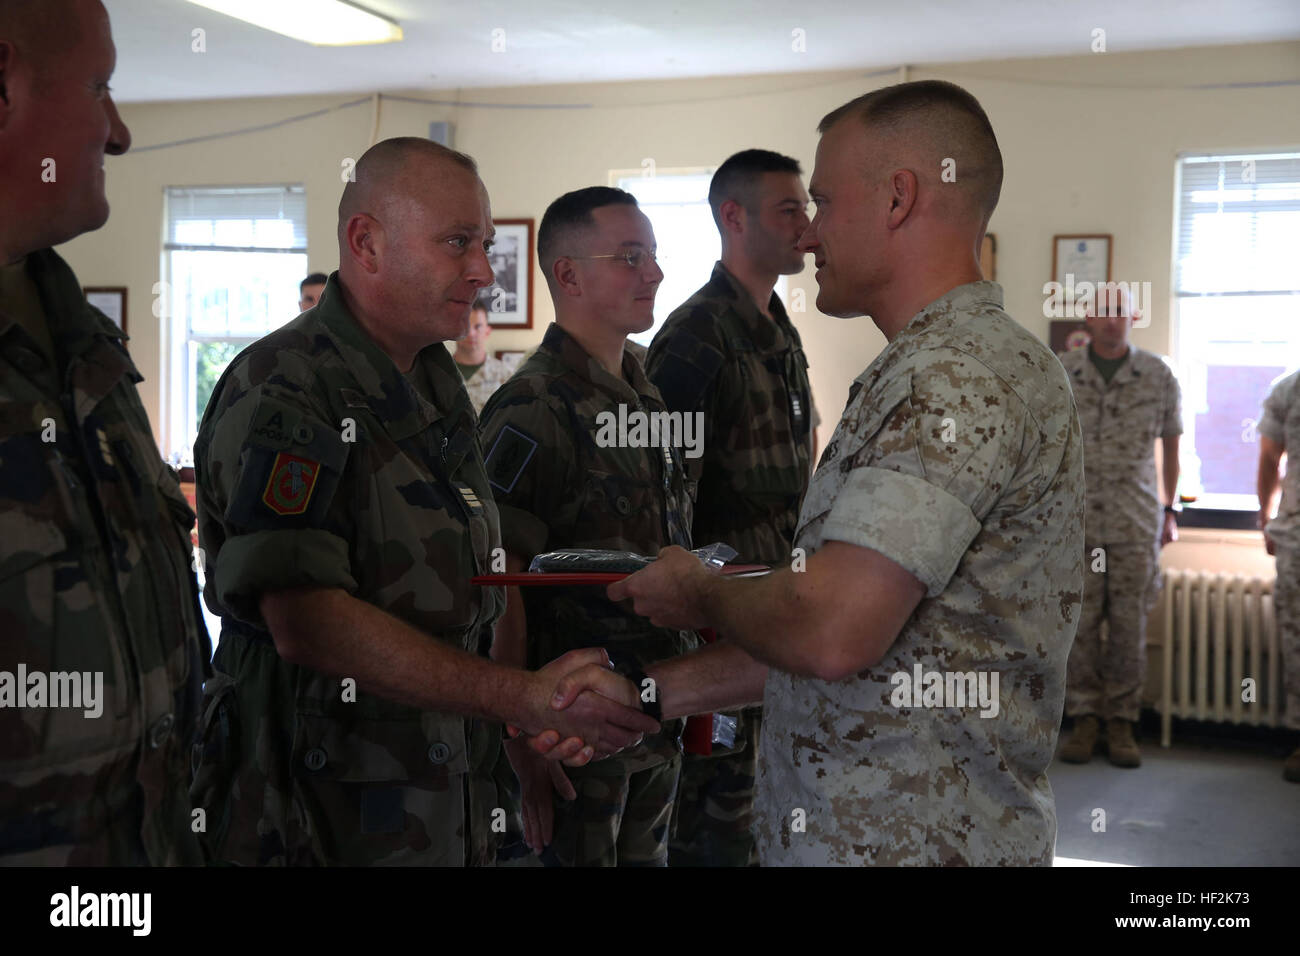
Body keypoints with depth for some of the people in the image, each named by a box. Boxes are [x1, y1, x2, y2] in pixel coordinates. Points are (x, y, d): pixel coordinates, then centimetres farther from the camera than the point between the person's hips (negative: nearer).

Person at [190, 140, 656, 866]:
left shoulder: (440, 383, 11)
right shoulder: (283, 396, -18)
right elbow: (310, 627, -27)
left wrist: (529, 735, 7)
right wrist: (525, 699, -26)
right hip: (327, 816, -8)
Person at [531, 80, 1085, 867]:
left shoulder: (960, 376, -20)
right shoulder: (940, 368, 14)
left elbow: (830, 632, -29)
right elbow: (839, 626, 14)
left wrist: (697, 593, -9)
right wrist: (649, 694, 8)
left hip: (916, 842, -9)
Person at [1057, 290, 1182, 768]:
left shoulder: (1158, 376, 2)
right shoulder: (1059, 373, 1)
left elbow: (1170, 446, 12)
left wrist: (1170, 510, 12)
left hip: (1136, 522, 0)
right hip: (1076, 520, 0)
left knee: (1129, 625, 3)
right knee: (1079, 623, 2)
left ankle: (1122, 723, 14)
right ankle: (1085, 719, 13)